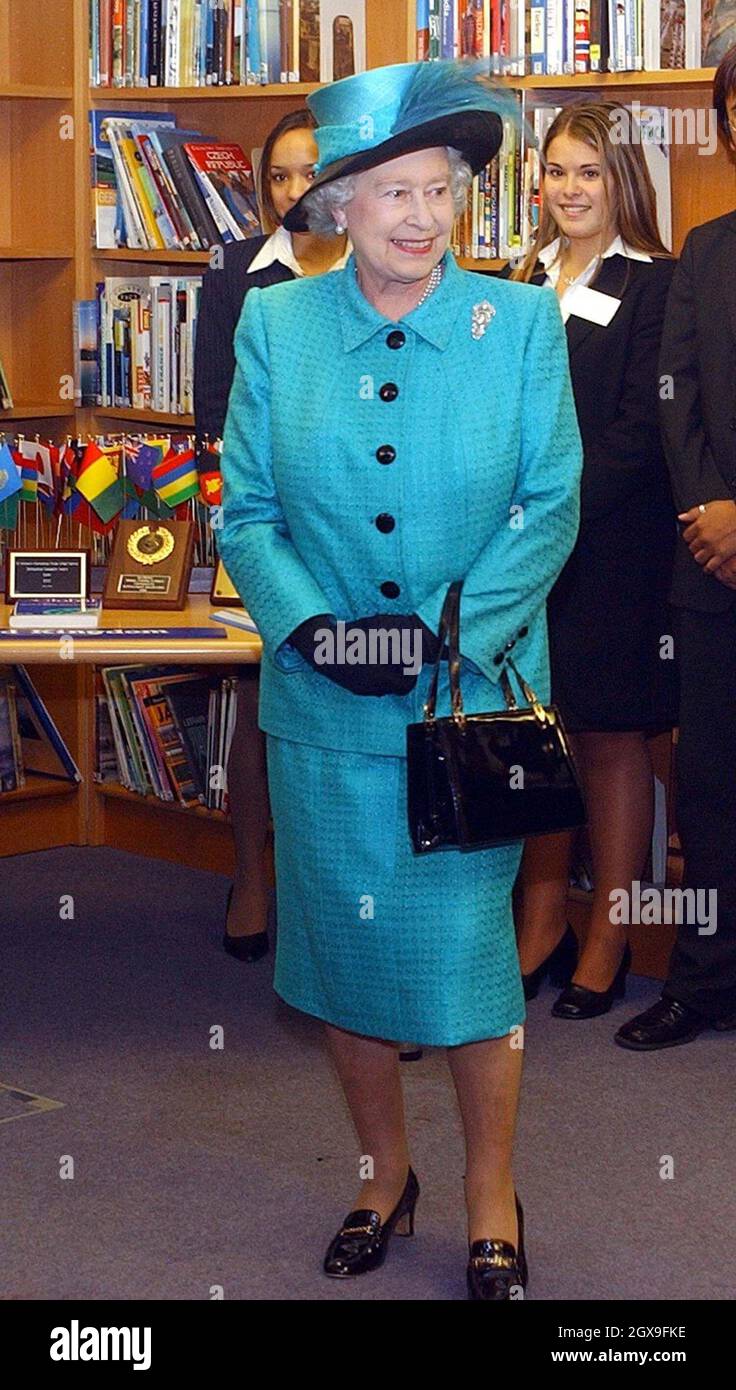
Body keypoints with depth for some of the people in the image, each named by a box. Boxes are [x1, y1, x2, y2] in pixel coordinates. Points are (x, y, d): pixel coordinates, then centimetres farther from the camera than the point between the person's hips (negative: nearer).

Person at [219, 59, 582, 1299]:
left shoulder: (521, 323, -2)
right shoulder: (275, 325, 2)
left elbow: (551, 508, -4)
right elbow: (245, 509, 2)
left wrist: (443, 628, -14)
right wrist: (312, 625, -14)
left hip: (474, 697, -2)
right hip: (322, 704, 2)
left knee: (467, 952, 1)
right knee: (344, 946, 11)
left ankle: (491, 1200, 22)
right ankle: (384, 1174, 33)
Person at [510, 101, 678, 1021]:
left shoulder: (651, 285, -6)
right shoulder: (528, 283, 14)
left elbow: (639, 433, -13)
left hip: (609, 543, -6)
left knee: (611, 736, 3)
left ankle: (607, 941, 14)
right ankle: (542, 925, 23)